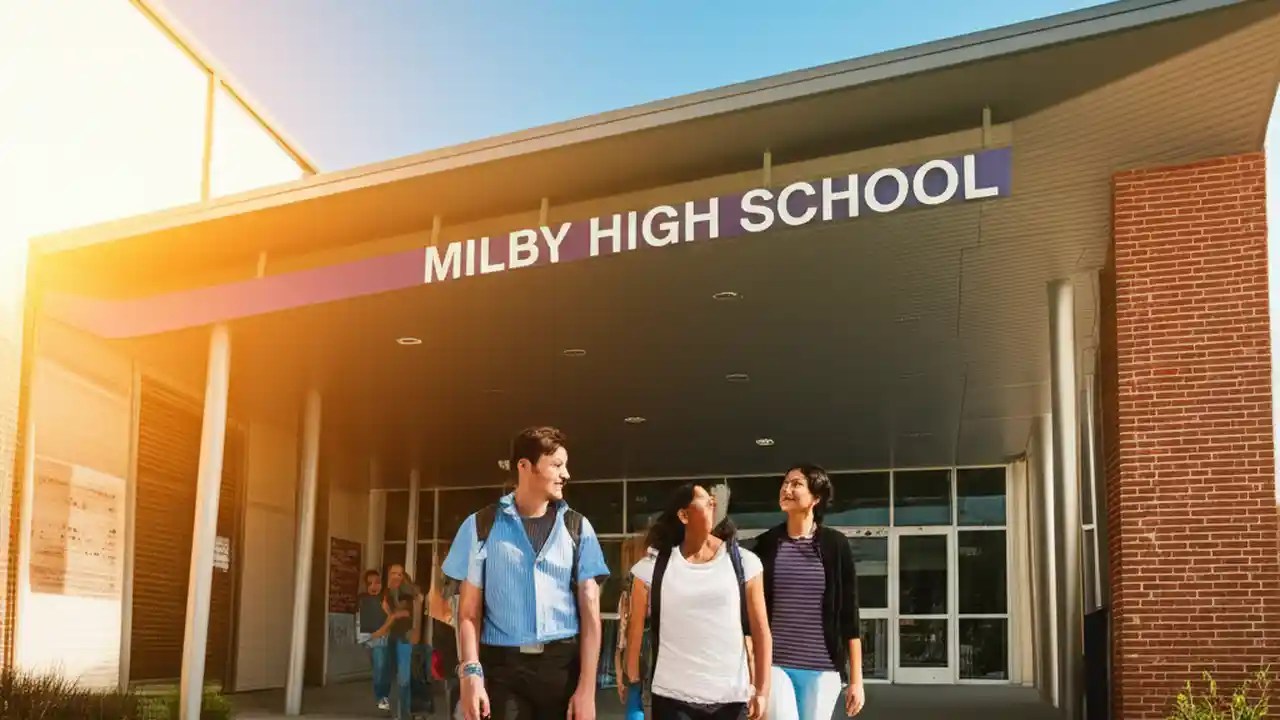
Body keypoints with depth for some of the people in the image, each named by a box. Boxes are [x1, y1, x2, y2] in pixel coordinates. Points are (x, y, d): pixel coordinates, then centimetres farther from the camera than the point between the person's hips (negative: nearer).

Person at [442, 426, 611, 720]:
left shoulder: (578, 528, 5)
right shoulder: (481, 526, 3)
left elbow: (590, 610, 1)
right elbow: (469, 609, 3)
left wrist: (587, 688, -6)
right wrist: (470, 672, -11)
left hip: (563, 663, 1)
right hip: (501, 665, -1)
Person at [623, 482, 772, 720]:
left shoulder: (743, 562, 1)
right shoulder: (653, 566, 1)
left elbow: (760, 630, 2)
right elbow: (636, 630, 5)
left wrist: (762, 691, -1)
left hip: (730, 697, 1)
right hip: (673, 697, -1)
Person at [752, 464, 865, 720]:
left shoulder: (835, 545, 0)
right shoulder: (766, 544, 4)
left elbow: (849, 615, 1)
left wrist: (856, 679, -1)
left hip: (822, 669, 0)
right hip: (774, 664, 0)